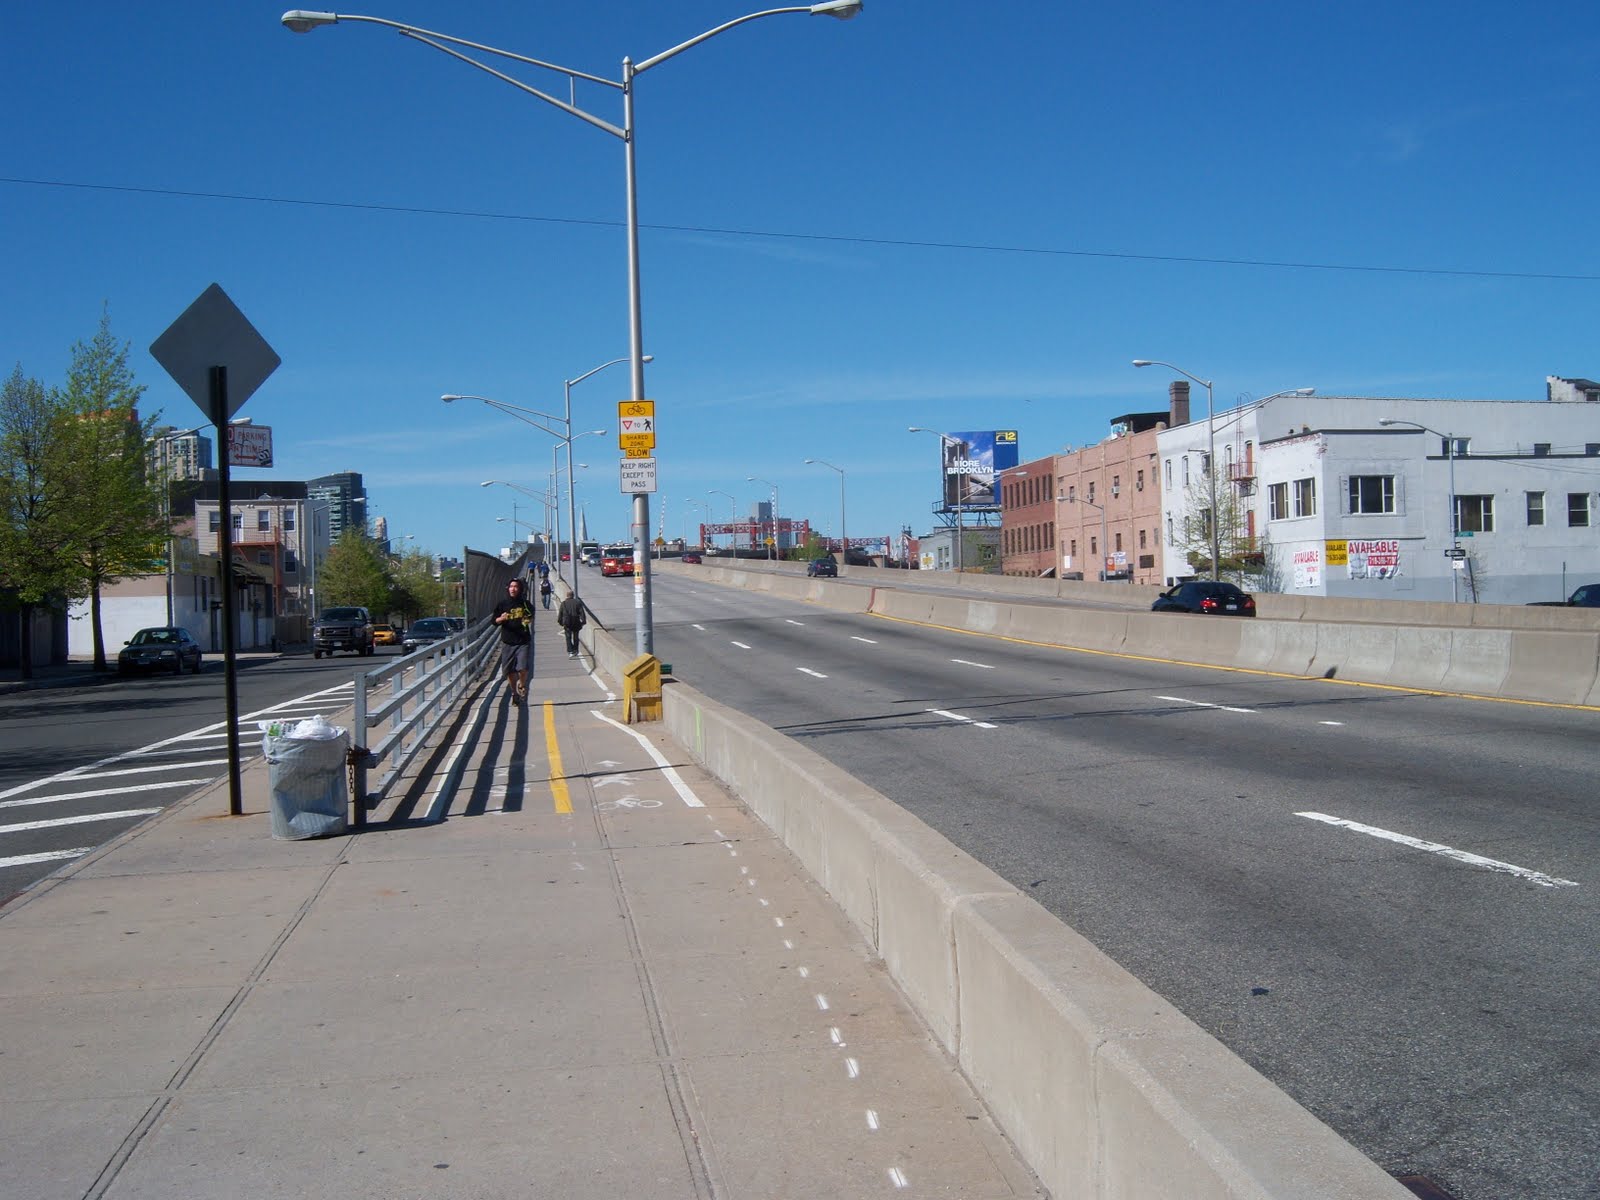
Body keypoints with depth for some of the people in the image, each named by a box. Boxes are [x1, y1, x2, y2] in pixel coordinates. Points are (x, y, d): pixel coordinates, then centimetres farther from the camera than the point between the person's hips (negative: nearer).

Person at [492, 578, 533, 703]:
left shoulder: (525, 604, 4)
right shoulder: (502, 605, 3)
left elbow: (531, 617, 20)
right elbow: (495, 621, 6)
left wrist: (529, 620, -3)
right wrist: (501, 618, -15)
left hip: (523, 641, -1)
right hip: (507, 642, 1)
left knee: (523, 668, -13)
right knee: (510, 671, 6)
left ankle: (522, 686, 16)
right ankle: (514, 692, 24)